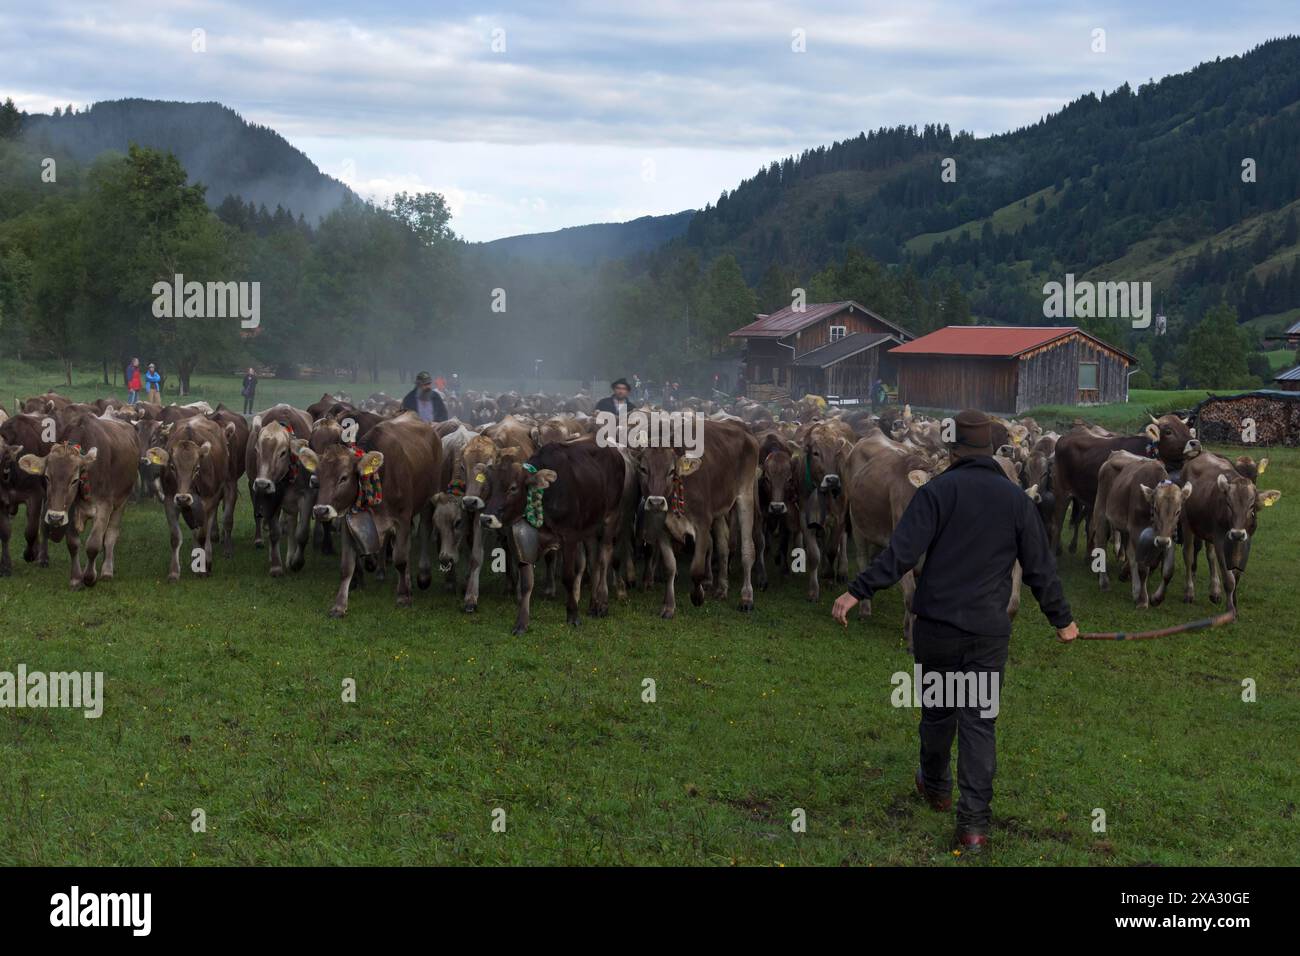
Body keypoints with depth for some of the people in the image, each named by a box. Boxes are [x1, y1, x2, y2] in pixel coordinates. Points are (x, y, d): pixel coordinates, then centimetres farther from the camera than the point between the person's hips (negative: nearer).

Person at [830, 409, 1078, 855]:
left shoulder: (936, 491, -6)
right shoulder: (1017, 498, 4)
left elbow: (901, 553, -16)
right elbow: (1040, 568, 8)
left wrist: (857, 592, -16)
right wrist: (1062, 620, 20)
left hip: (936, 624, -1)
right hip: (990, 632, 1)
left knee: (938, 709, 18)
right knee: (979, 722, 3)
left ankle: (935, 785, 40)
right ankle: (974, 822, -3)